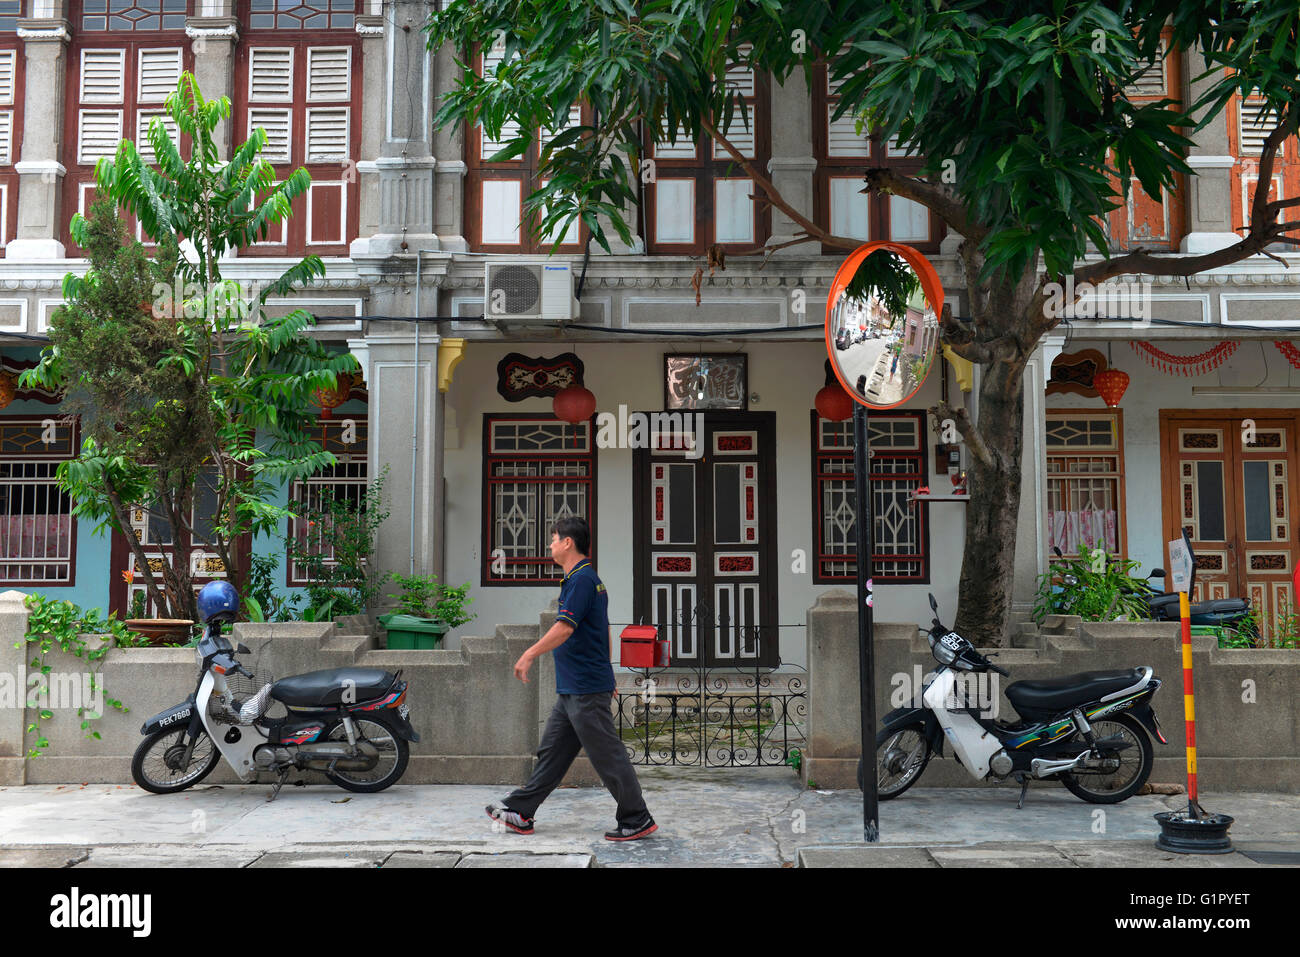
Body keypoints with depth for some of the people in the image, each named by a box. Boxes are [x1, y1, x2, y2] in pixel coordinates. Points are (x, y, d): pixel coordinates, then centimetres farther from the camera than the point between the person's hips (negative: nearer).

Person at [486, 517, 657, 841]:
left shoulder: (581, 579, -15)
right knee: (552, 752, 14)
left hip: (585, 688, -10)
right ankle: (520, 812, 21)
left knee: (608, 755, -3)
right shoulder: (588, 578, 16)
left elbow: (564, 628, -23)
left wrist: (529, 655, -15)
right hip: (572, 688, 10)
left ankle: (637, 821, 5)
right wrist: (605, 676, 27)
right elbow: (603, 633, 22)